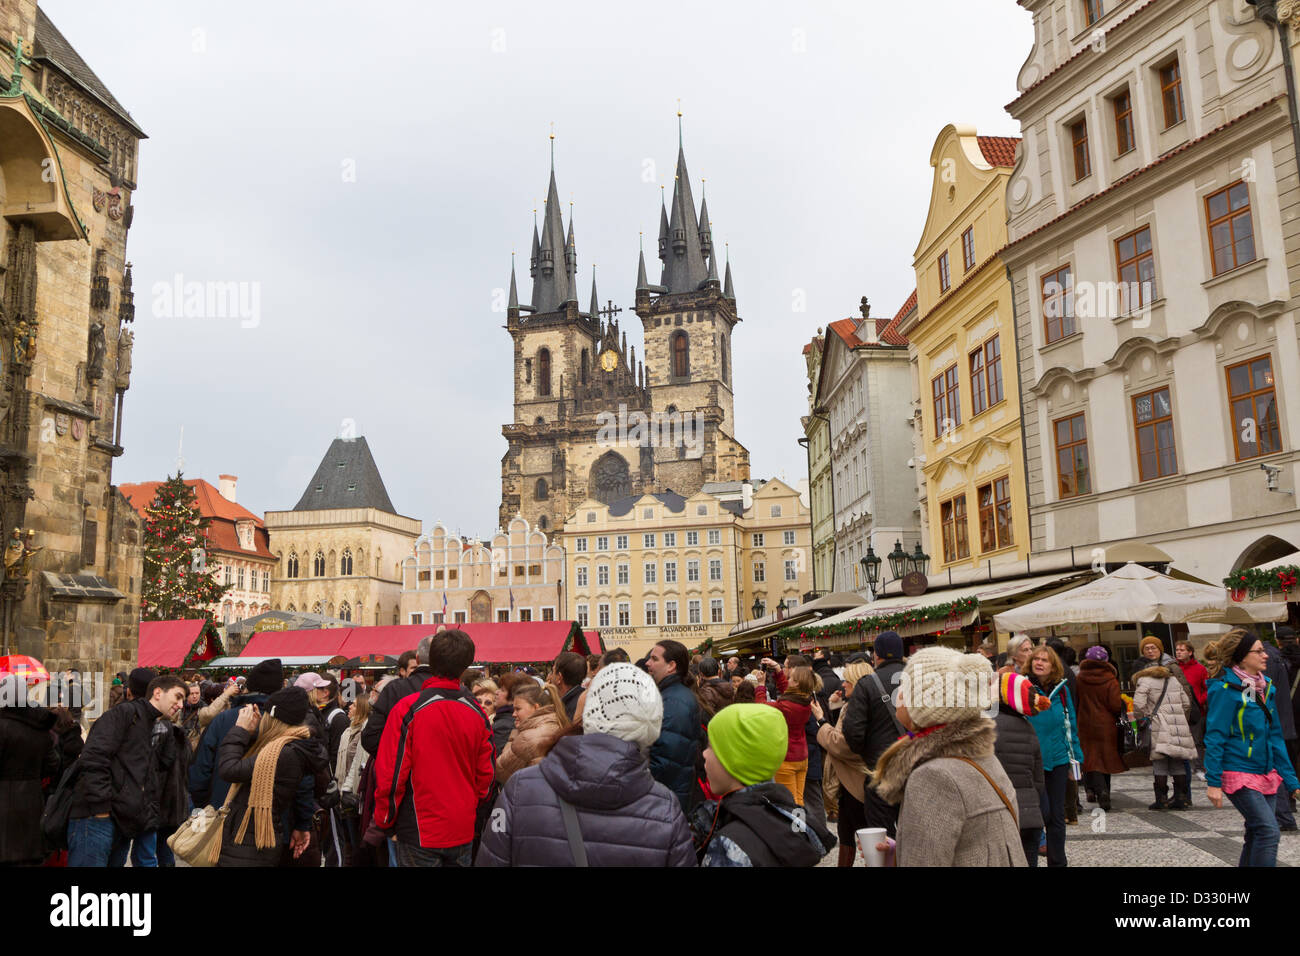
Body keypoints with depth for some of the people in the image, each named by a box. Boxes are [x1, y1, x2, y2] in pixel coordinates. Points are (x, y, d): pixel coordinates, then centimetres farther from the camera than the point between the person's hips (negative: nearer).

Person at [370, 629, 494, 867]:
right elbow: (486, 775, 5)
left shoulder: (408, 709, -14)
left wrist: (382, 823, 1)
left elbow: (390, 774, -13)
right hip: (463, 833, 4)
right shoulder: (477, 713, -1)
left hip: (419, 832, -4)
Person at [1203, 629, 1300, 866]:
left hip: (1266, 774, 8)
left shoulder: (1266, 687, 9)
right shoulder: (1226, 689, -14)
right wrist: (1213, 782, -16)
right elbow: (1215, 737, -14)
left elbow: (1275, 736, 15)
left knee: (1257, 835, 11)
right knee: (1269, 831, -15)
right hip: (1239, 774, -8)